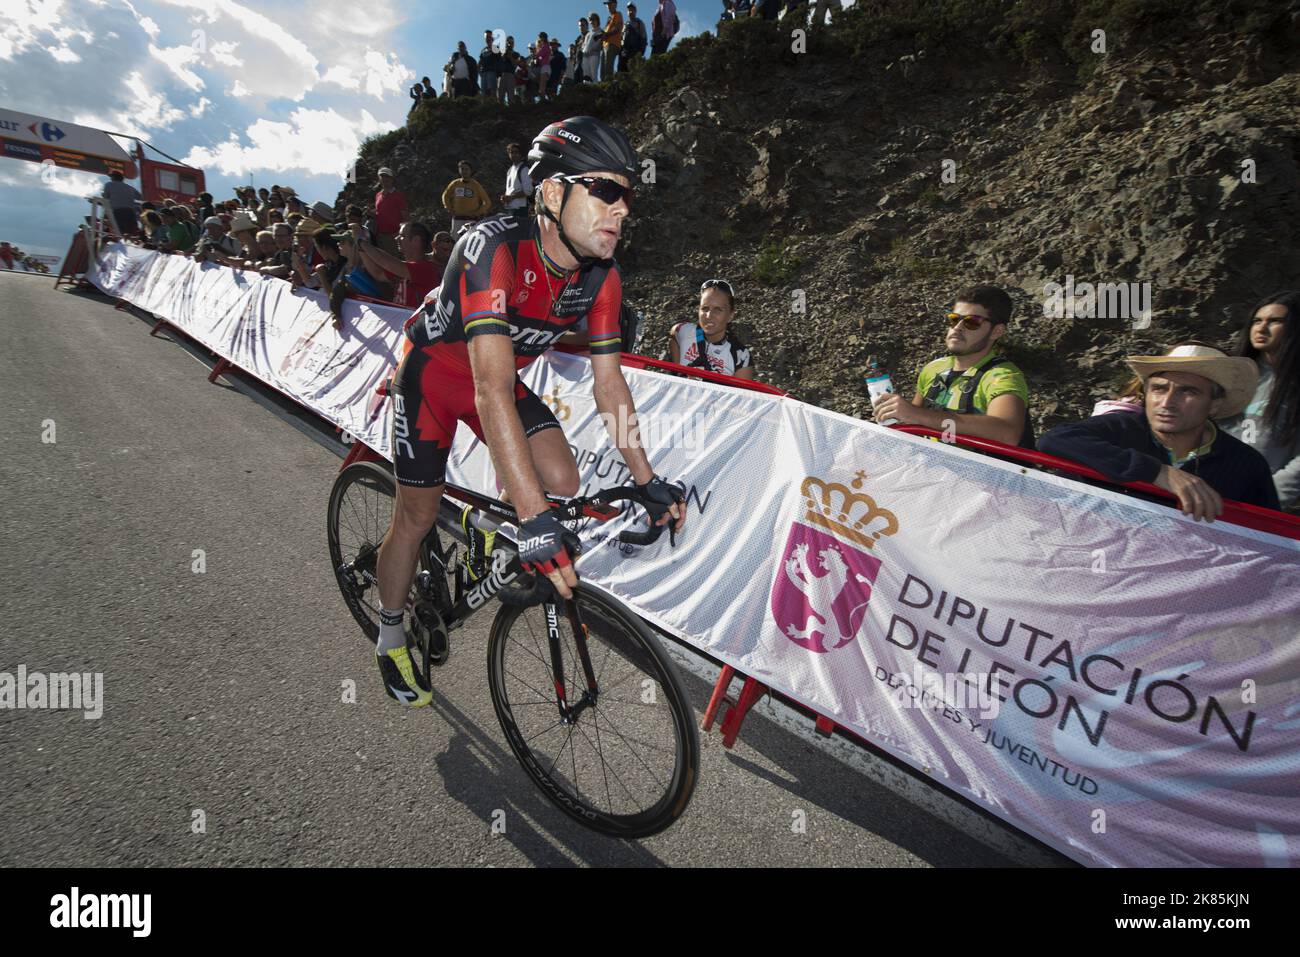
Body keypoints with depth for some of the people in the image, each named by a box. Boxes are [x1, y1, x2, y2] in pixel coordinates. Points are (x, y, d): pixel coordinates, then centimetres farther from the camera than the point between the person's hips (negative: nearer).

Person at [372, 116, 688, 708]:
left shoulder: (601, 276, -17)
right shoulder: (493, 249, -36)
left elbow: (608, 381, -10)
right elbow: (492, 389, -45)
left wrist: (645, 480, -12)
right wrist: (534, 519, -51)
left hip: (499, 377, 5)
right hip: (434, 374, -4)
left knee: (562, 481, -16)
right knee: (417, 517, 4)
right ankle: (391, 636, 31)